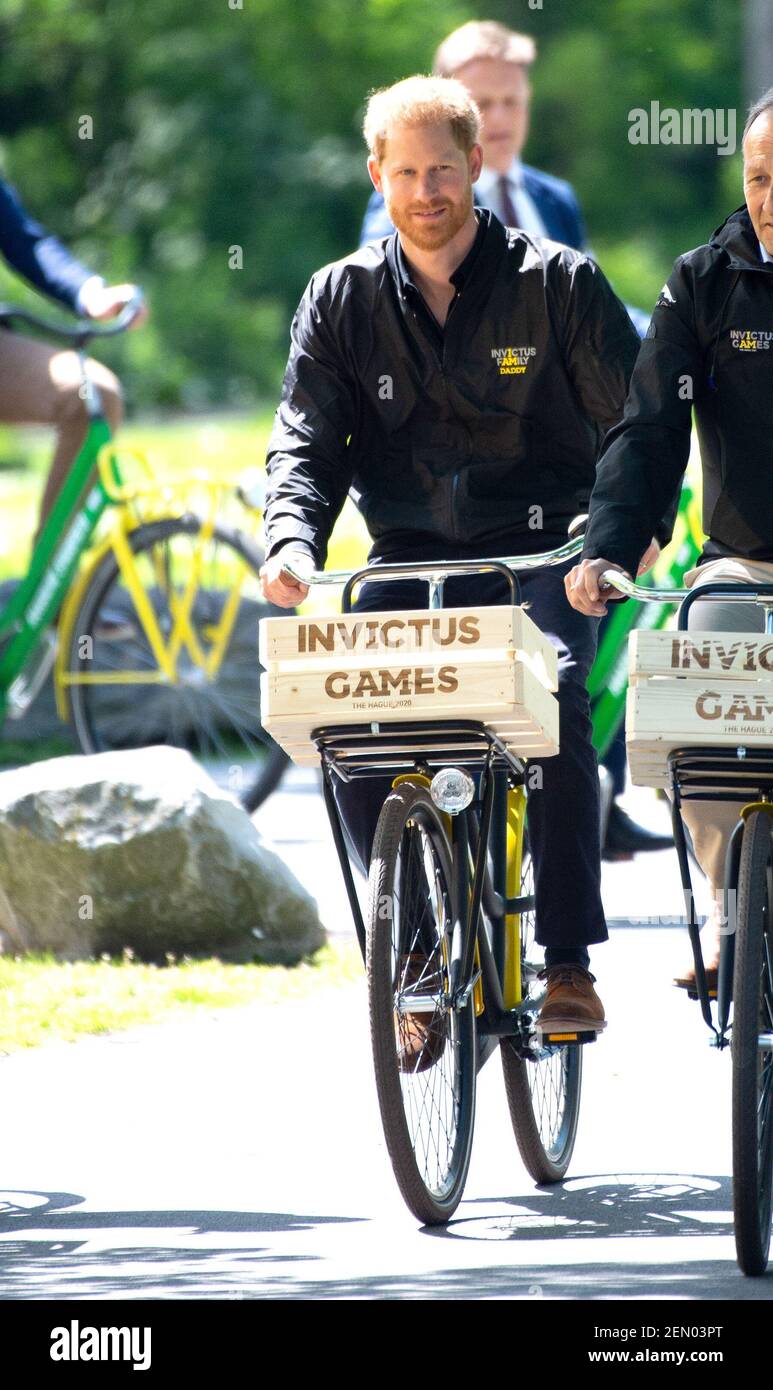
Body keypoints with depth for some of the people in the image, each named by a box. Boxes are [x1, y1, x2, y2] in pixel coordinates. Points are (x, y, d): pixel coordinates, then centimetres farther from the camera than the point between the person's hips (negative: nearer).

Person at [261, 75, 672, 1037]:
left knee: (553, 691, -32)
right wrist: (293, 542, -14)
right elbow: (306, 442, 6)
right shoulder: (343, 299, 8)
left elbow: (634, 420, 2)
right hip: (409, 560, 2)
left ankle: (570, 963, -25)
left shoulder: (554, 282, 1)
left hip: (541, 555, -2)